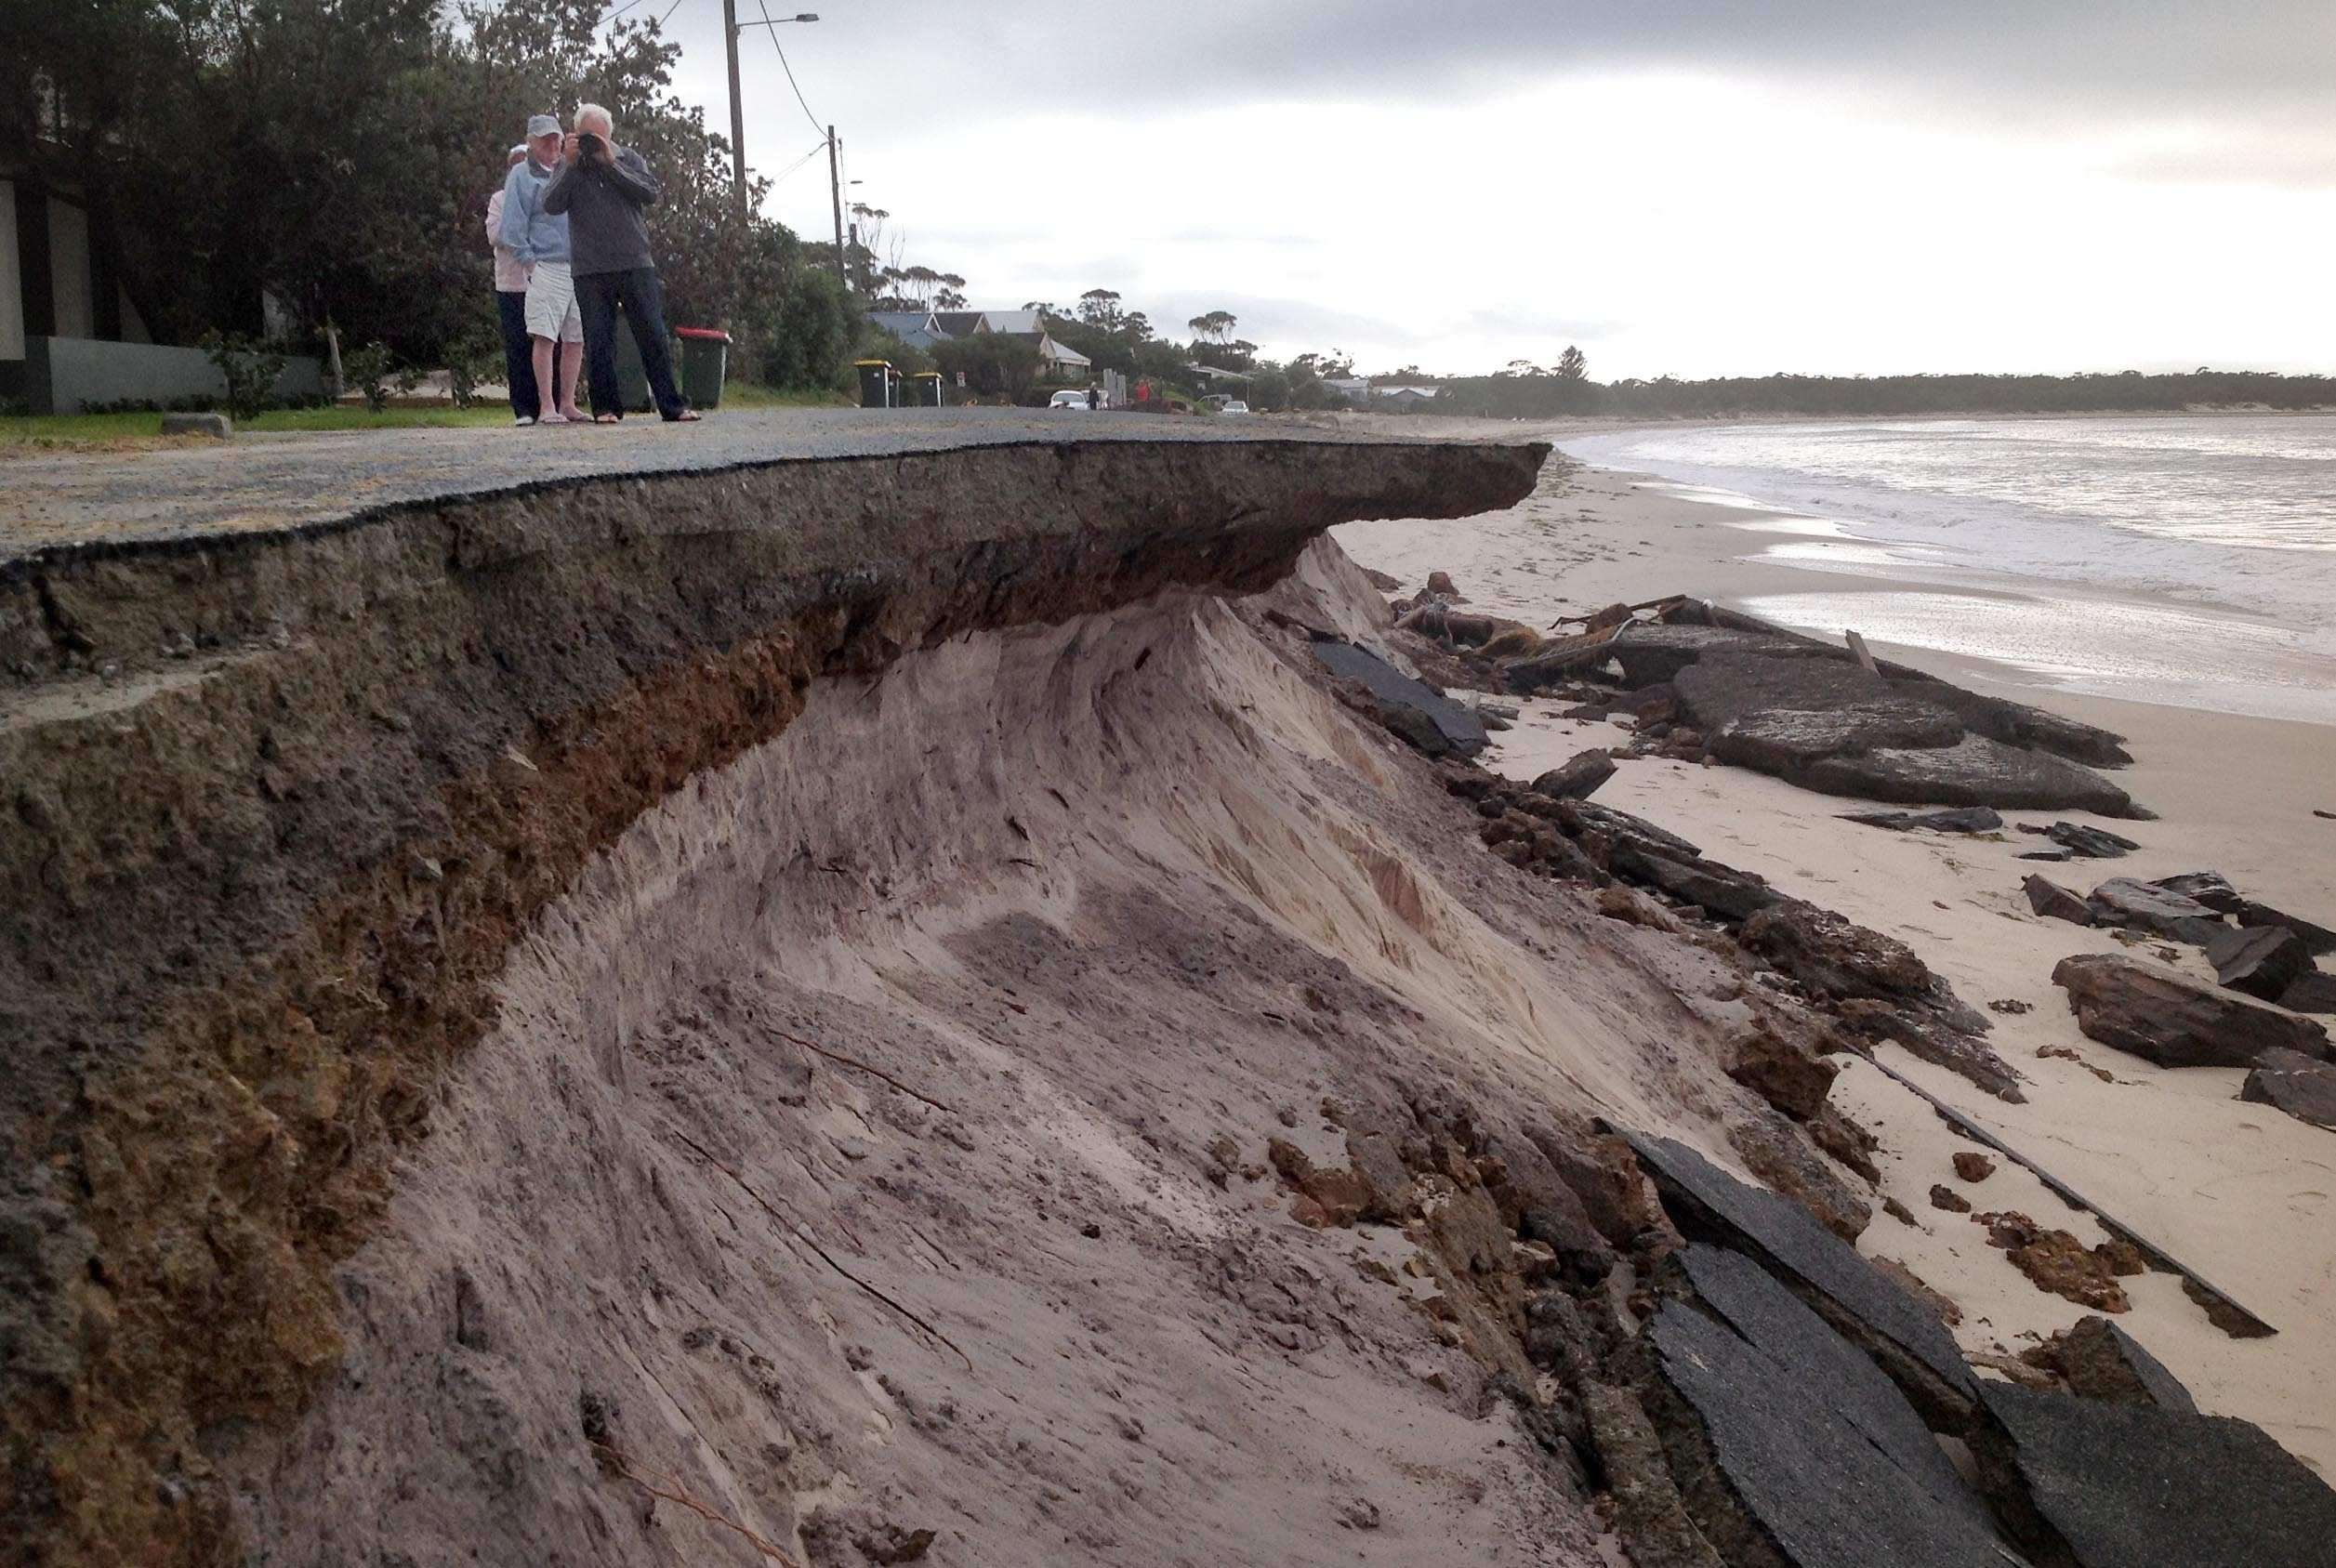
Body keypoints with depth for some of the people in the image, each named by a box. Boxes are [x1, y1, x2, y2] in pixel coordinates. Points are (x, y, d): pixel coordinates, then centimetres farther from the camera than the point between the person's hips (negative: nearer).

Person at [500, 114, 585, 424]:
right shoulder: (521, 175, 4)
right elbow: (513, 225, -2)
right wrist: (530, 262, -10)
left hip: (578, 267, 6)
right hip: (545, 266, -6)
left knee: (576, 339, 5)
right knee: (545, 337, -10)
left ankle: (567, 403, 14)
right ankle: (547, 408, -10)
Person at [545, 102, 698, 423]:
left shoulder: (629, 158, 10)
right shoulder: (568, 167, 9)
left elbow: (650, 194, -6)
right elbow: (551, 205, -5)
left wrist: (611, 164, -11)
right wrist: (571, 164, -11)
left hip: (635, 264, 0)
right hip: (590, 271, 0)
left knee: (653, 335, -1)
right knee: (598, 342, 1)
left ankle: (672, 404, 3)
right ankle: (605, 406, 9)